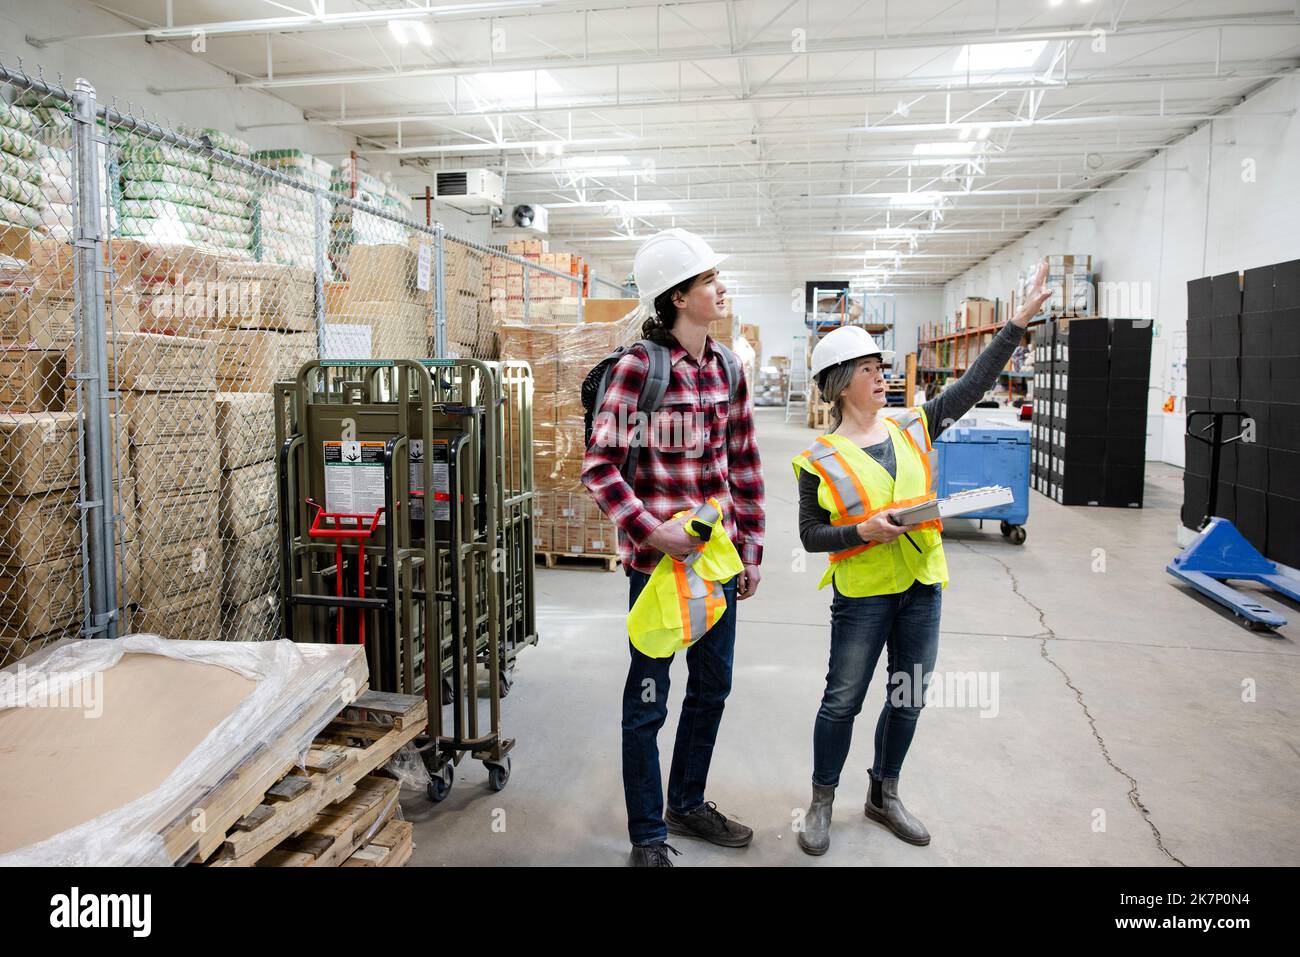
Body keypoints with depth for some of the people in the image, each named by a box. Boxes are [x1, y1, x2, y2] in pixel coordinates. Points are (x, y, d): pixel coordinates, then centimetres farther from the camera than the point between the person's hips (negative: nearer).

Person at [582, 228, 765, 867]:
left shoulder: (726, 368, 7)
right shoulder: (639, 366, -12)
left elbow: (744, 466, 11)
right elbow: (600, 464, -13)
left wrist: (750, 548, 11)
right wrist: (650, 532, -20)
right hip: (659, 556, -7)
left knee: (712, 686, 19)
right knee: (648, 700, 6)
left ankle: (689, 804, 41)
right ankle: (648, 836, 24)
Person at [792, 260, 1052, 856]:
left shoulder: (912, 427, 4)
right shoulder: (822, 458, -7)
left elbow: (974, 383, 3)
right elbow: (811, 534, -5)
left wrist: (1020, 320, -1)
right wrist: (864, 529, -21)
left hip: (921, 587, 5)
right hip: (862, 593, -5)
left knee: (908, 697, 14)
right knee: (843, 700, 4)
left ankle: (884, 796, 33)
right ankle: (821, 802, 24)